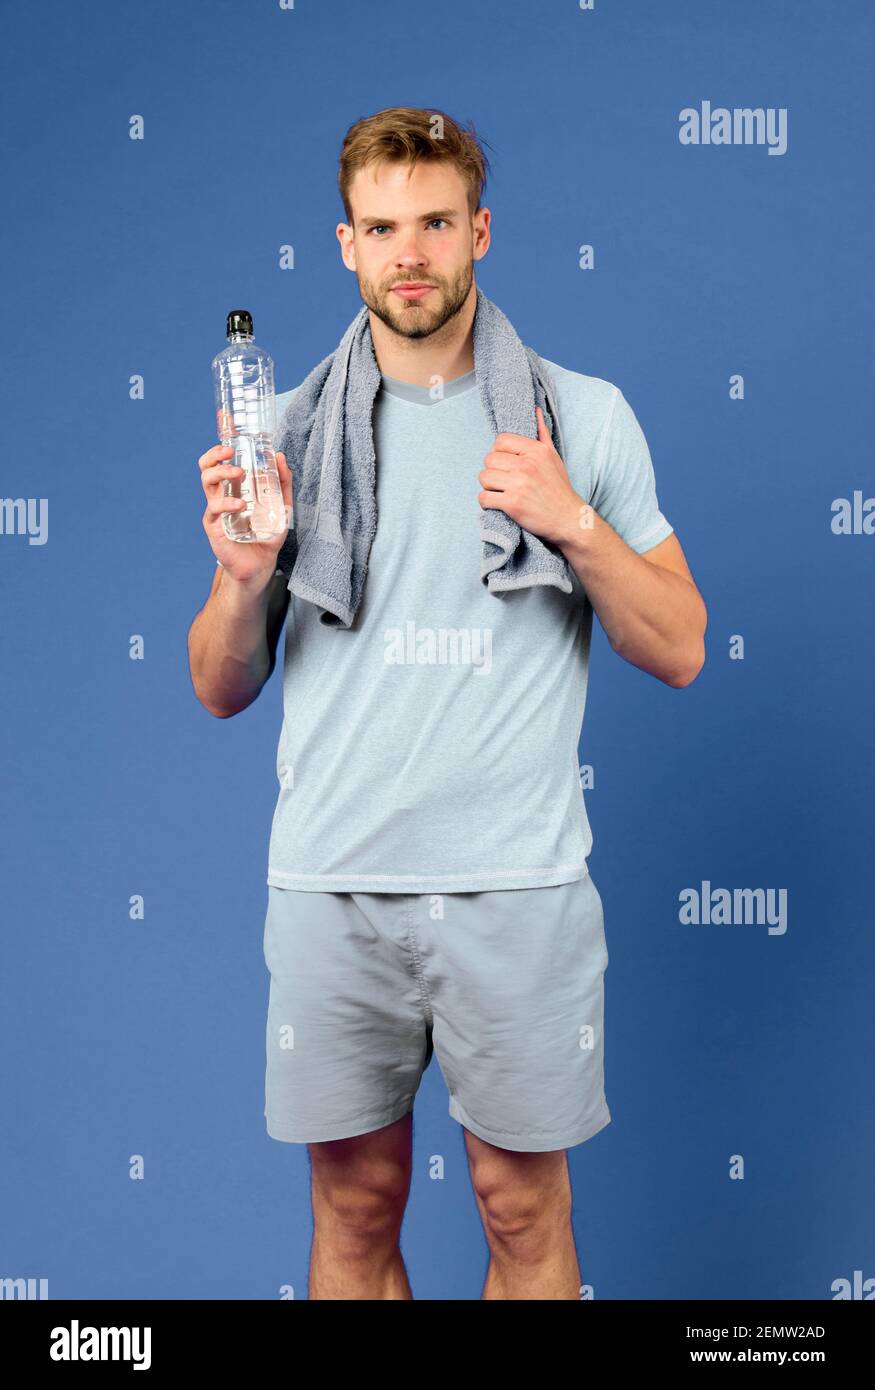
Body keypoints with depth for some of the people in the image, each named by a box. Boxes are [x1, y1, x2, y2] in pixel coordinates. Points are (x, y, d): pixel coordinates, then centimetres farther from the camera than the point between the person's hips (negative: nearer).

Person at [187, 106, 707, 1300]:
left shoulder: (586, 415, 3)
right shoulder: (286, 426, 6)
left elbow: (679, 653, 2)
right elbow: (221, 693, 7)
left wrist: (578, 524, -12)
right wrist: (243, 579, -13)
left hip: (520, 886, -1)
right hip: (329, 884, 1)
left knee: (525, 1210, 12)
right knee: (355, 1207, 14)